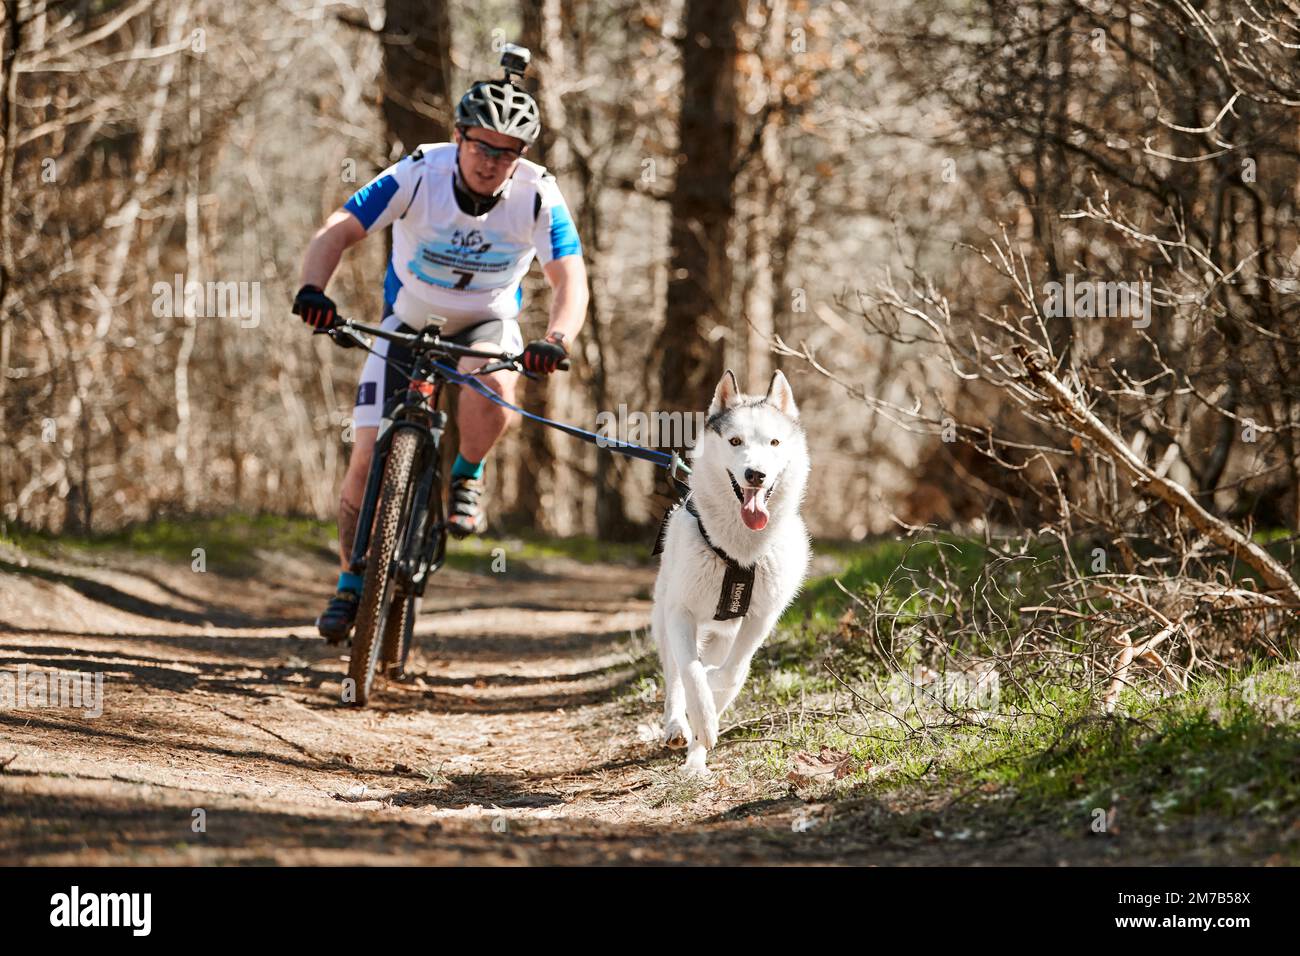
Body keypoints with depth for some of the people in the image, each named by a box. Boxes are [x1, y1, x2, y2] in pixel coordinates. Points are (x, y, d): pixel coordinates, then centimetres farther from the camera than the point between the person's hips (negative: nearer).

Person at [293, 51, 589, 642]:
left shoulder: (537, 195, -22)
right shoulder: (418, 175, -24)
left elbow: (570, 281, -26)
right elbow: (335, 234, -27)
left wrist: (556, 339, -47)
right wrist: (313, 290, -46)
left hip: (487, 323, 0)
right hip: (408, 322, 0)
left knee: (493, 387, -36)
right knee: (367, 456, -10)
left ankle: (466, 477, -4)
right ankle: (352, 581, 10)